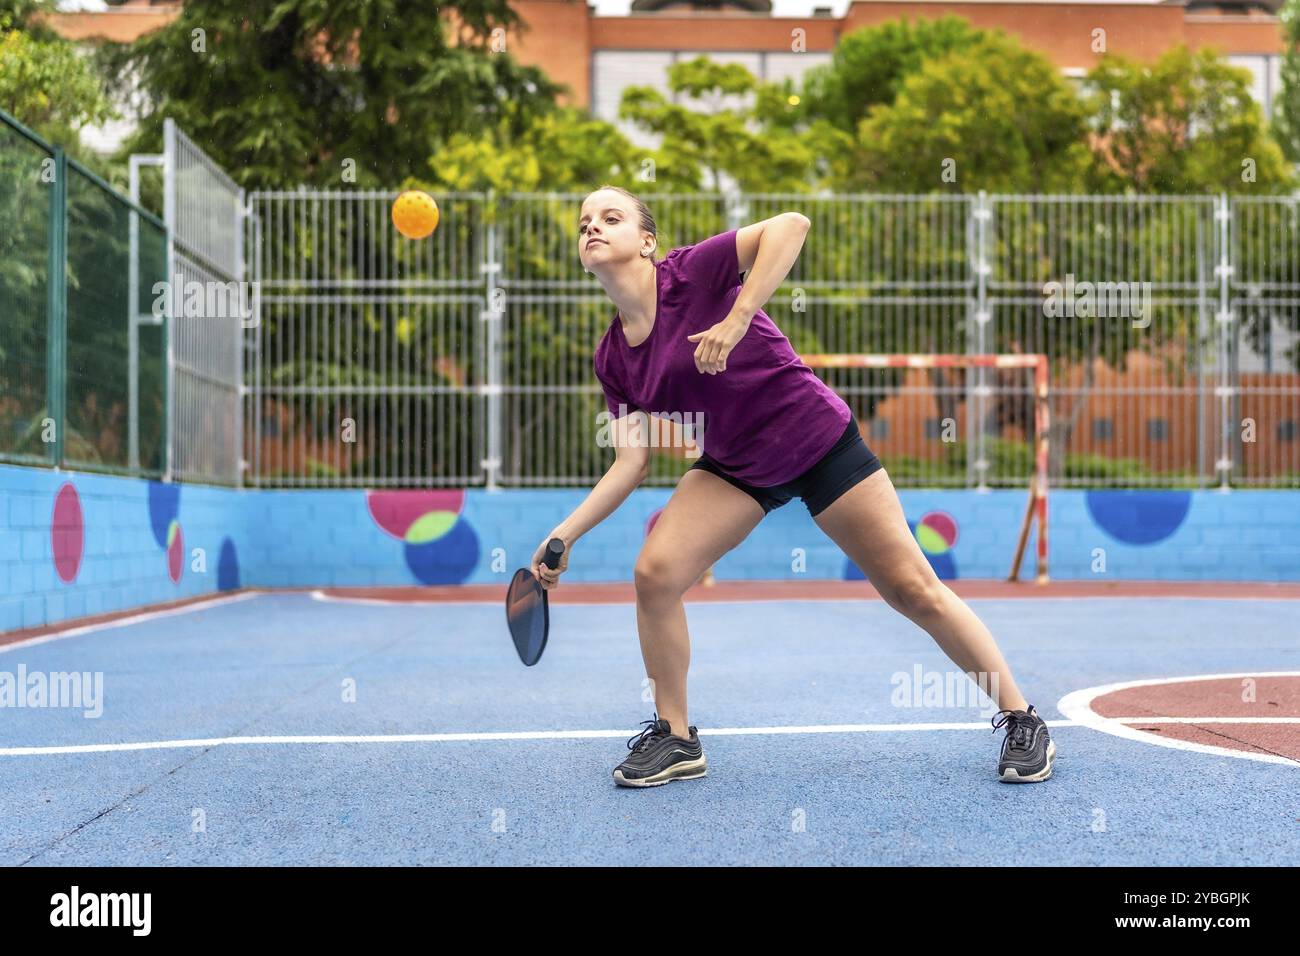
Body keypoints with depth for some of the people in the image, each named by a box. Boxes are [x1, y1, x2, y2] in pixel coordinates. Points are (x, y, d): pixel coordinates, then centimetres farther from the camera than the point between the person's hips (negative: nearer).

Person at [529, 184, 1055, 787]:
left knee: (914, 590, -4)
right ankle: (674, 738, 5)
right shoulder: (612, 359, -1)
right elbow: (631, 462, 0)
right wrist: (565, 535, -7)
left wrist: (736, 321, -37)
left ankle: (1021, 720, 13)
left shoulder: (690, 273, -18)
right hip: (732, 468, 5)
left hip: (820, 440, -5)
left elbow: (791, 225, -31)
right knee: (654, 572, -14)